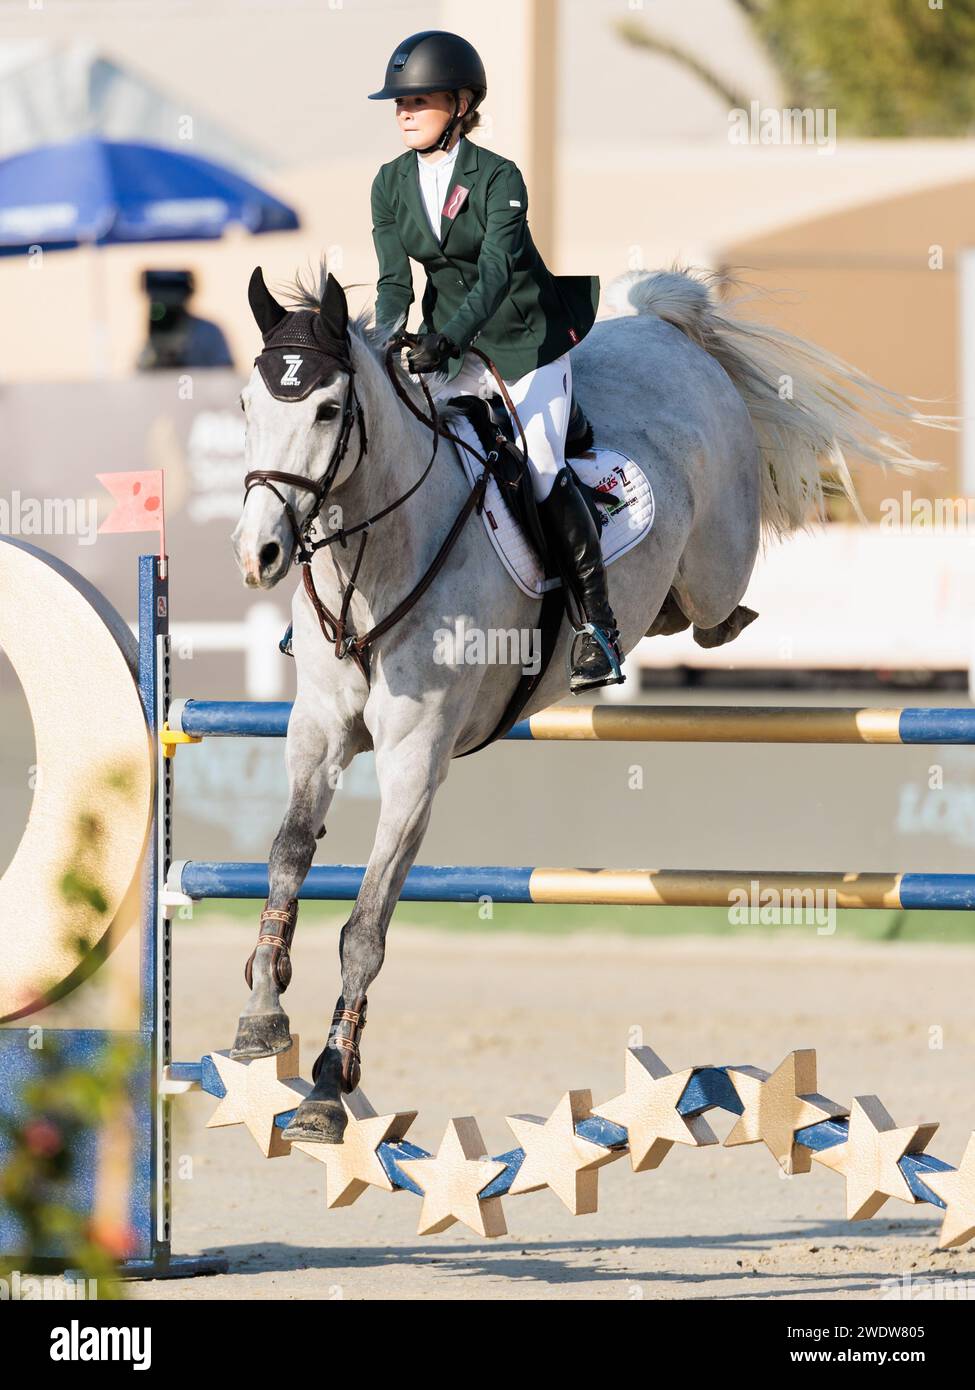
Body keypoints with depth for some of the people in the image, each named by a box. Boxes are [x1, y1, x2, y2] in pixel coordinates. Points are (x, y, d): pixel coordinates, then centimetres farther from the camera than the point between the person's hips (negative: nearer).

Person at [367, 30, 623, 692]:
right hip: (449, 348, 5)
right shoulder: (392, 184, 0)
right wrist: (390, 346, -24)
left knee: (543, 471, -18)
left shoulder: (498, 178, -16)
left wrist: (447, 339, -41)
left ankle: (599, 624, -11)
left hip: (527, 341, -5)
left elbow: (496, 272, -26)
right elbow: (395, 278, -5)